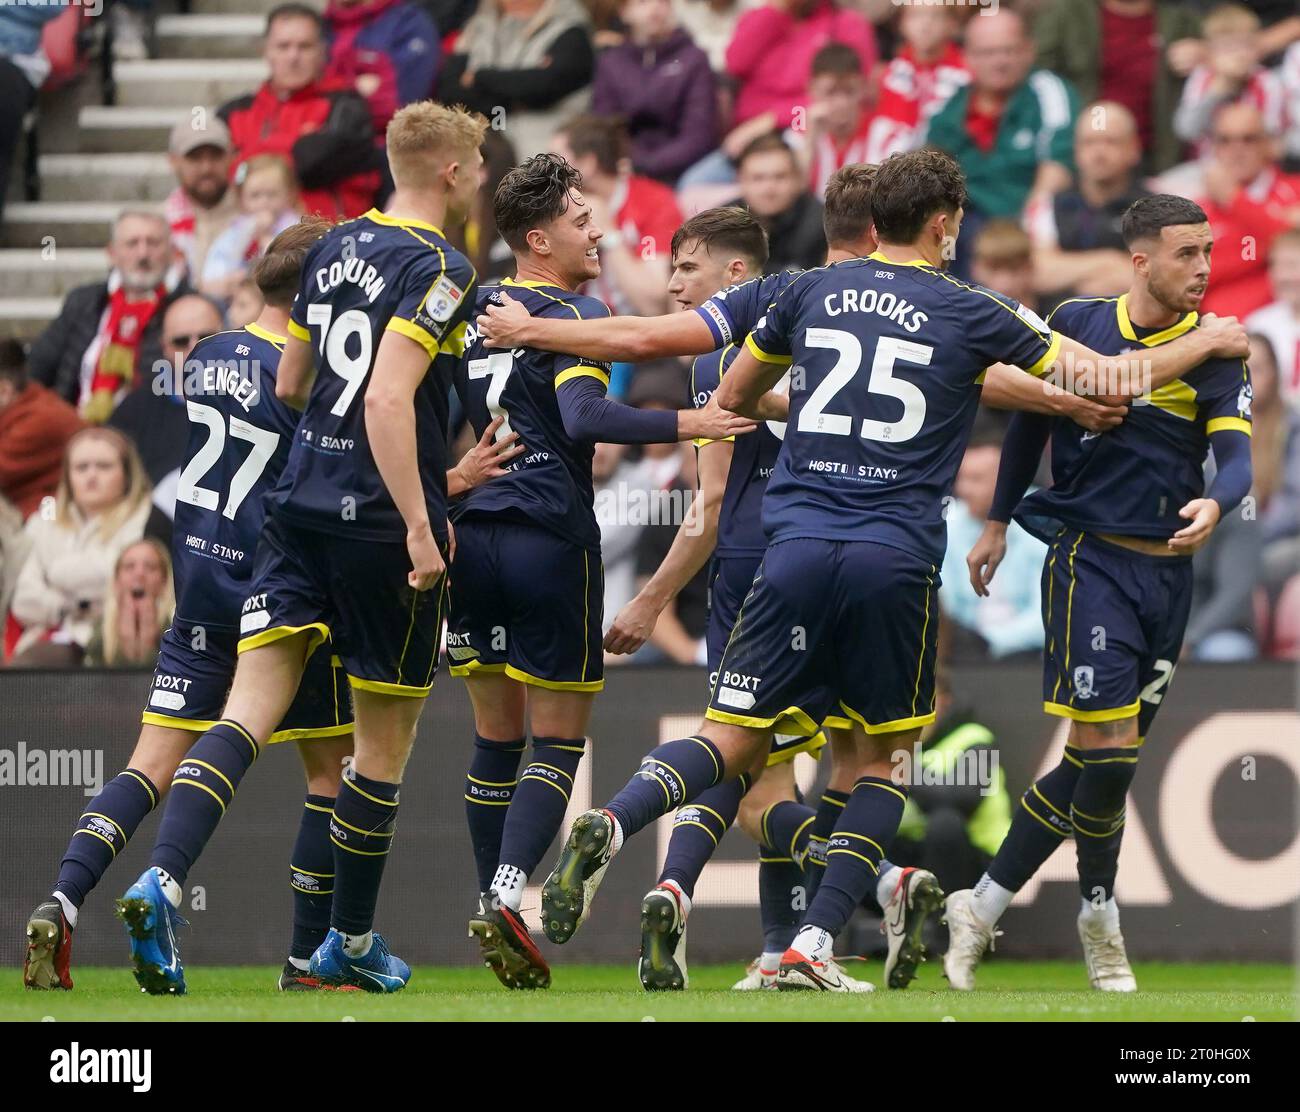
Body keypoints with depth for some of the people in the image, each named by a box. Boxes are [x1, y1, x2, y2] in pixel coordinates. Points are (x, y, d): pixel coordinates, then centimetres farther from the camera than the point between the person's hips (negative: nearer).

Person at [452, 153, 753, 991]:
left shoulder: (472, 313, 13)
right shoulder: (576, 315, -8)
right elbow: (583, 416, -23)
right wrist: (686, 425, -21)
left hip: (472, 536, 6)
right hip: (550, 539, -6)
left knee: (496, 733, 14)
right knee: (559, 736, -2)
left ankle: (493, 903, 13)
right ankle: (508, 898, -18)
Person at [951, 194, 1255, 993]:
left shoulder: (1217, 353, 0)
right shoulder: (1076, 325, 0)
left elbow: (1236, 458, -12)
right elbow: (1030, 419, 15)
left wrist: (1215, 505, -34)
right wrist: (998, 522, 16)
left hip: (1168, 570, 3)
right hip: (1090, 559, -3)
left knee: (1100, 763, 4)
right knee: (1109, 755, -12)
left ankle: (985, 907, 15)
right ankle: (1099, 914, 10)